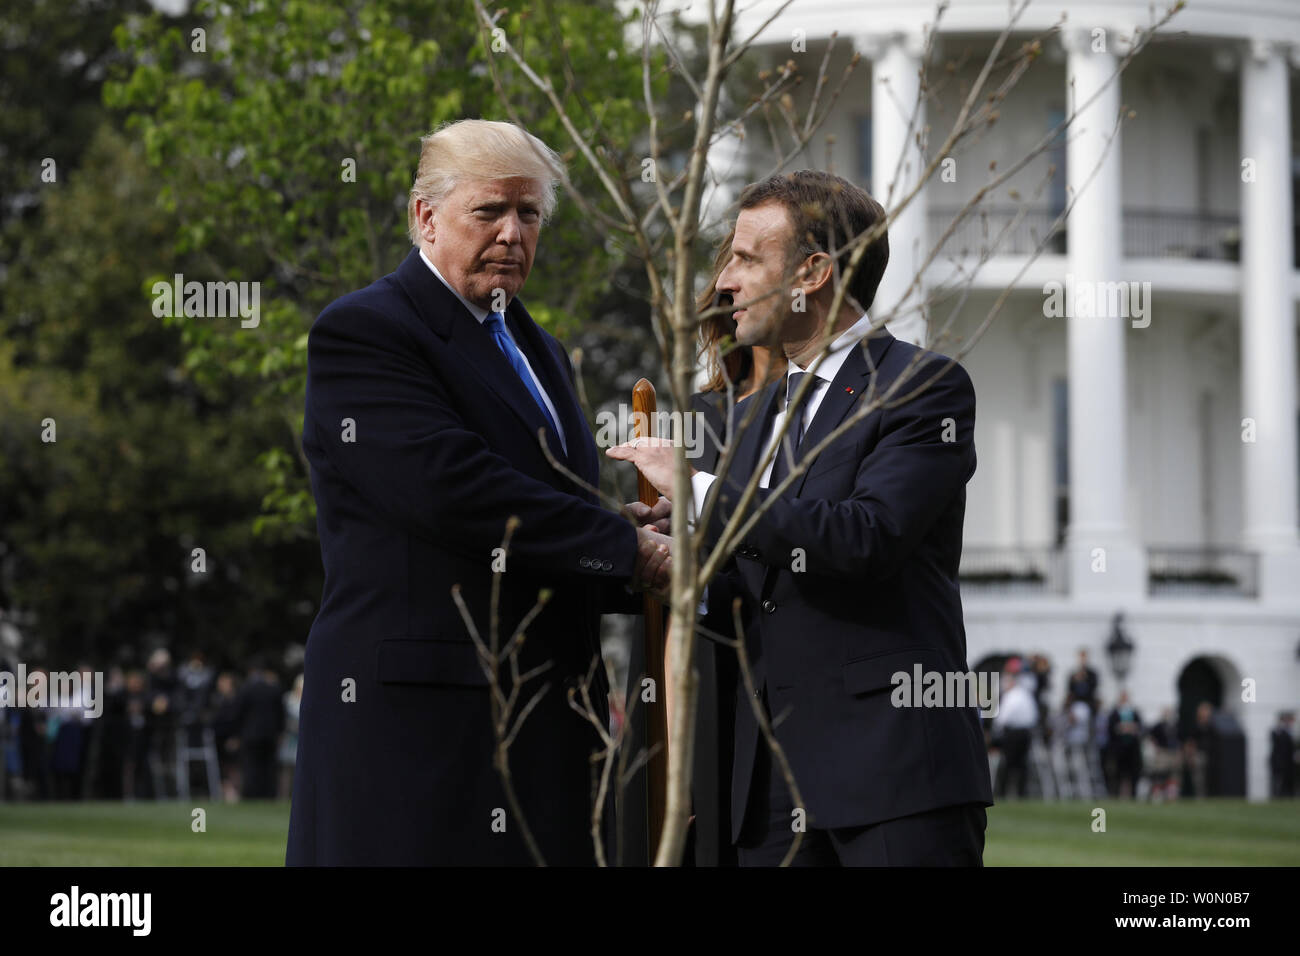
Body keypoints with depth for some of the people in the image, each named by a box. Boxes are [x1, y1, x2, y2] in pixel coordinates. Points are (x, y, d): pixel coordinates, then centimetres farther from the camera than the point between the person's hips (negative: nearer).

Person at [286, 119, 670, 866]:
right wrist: (624, 547, -12)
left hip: (546, 721, 8)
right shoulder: (360, 333, -5)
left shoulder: (539, 353, 24)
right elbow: (449, 489, -18)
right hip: (415, 723, -8)